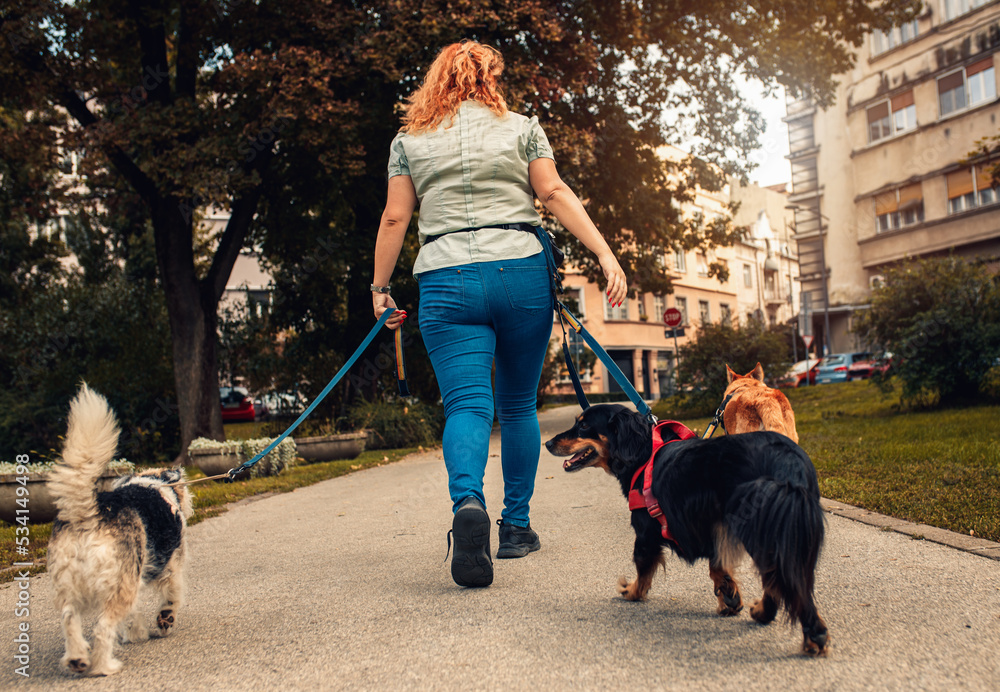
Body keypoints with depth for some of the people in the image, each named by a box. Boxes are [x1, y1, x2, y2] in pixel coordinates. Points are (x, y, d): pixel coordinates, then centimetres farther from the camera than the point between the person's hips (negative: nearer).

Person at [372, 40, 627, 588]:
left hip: (446, 283, 0)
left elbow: (395, 219, 9)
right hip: (520, 273, 0)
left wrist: (380, 287, 16)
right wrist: (605, 255, -3)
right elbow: (555, 194, 0)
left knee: (467, 404, -5)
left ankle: (467, 503, -32)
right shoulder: (522, 128, 11)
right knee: (518, 405, 12)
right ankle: (516, 526, 19)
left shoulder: (409, 140, 13)